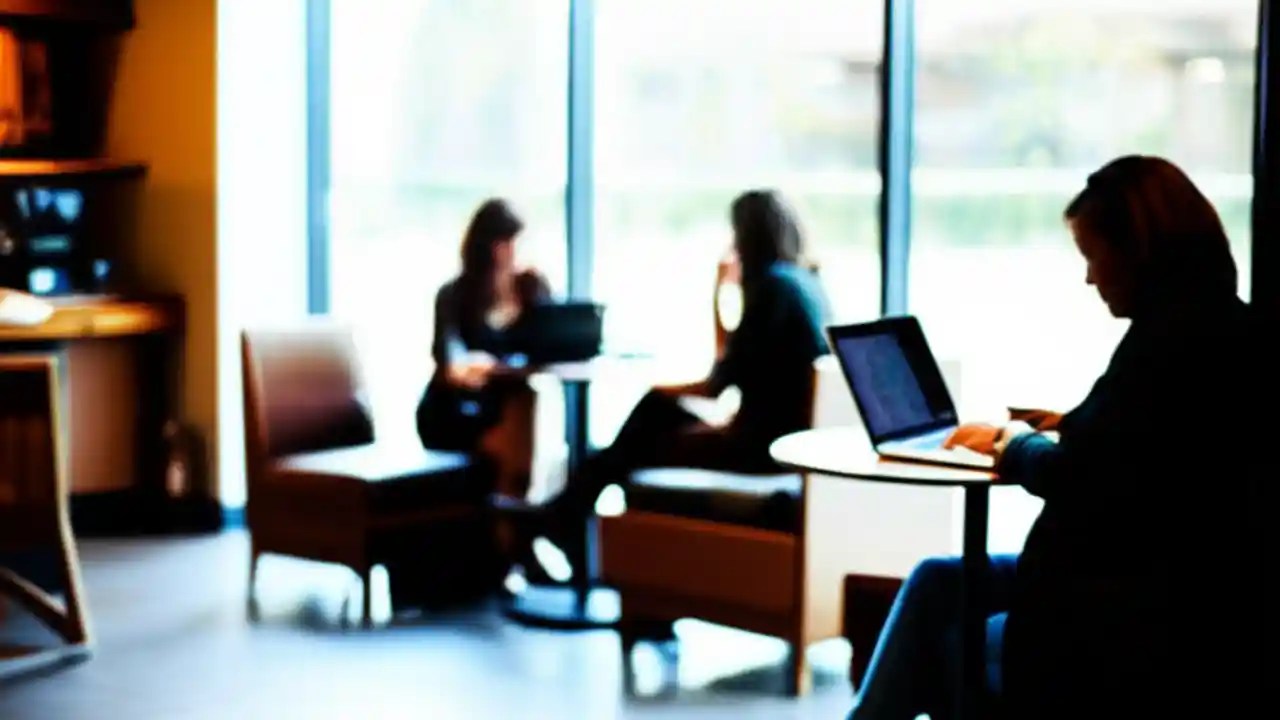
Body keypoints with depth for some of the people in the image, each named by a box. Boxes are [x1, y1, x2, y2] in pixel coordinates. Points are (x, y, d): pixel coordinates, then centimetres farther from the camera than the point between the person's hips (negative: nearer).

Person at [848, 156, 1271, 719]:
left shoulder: (1179, 336, -21)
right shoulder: (1208, 325, 8)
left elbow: (1084, 482, -19)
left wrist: (1017, 447, -1)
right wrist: (1066, 428, 7)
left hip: (1168, 625, -9)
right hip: (1141, 576, 9)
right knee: (936, 584, 8)